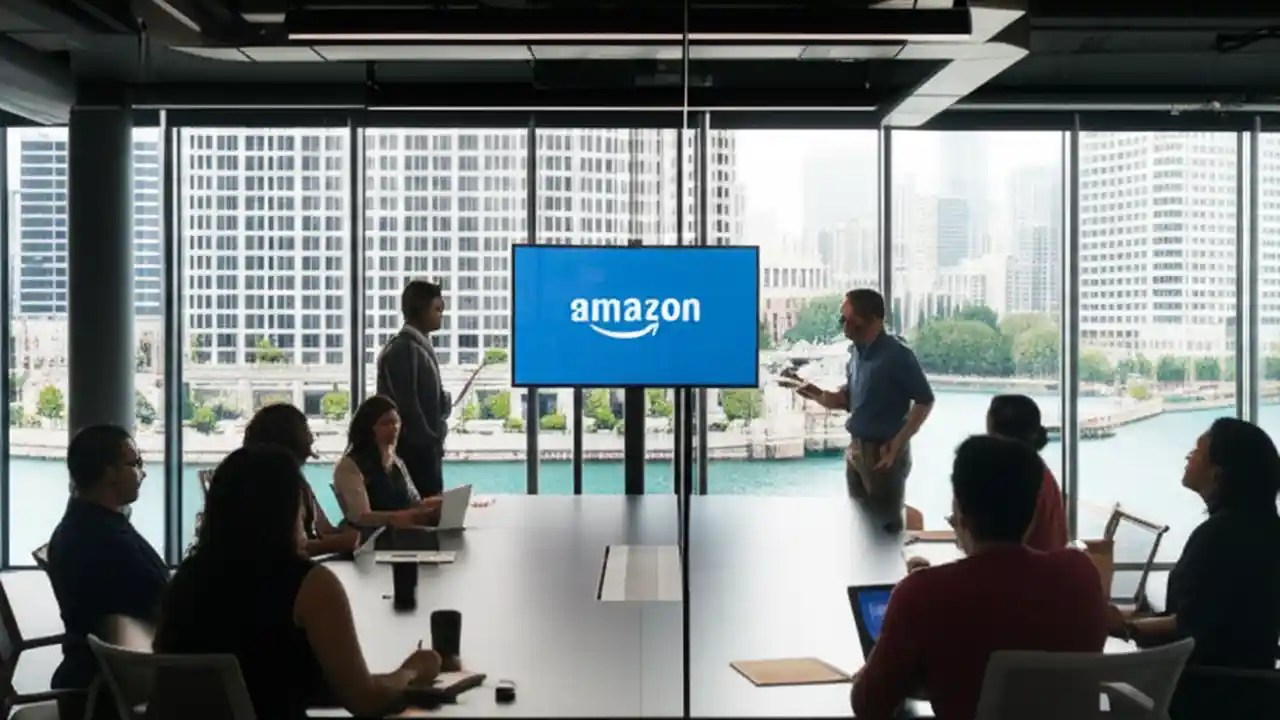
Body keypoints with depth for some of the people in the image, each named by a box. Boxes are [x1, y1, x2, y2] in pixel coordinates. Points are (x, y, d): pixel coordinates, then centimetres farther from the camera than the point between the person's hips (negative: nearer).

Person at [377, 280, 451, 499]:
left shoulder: (421, 346, 16)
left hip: (424, 448, 9)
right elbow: (406, 404, -17)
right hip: (415, 450, -9)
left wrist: (443, 401, 4)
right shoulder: (403, 348, -14)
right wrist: (429, 442, -15)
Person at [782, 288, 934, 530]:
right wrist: (812, 391, -4)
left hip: (884, 452, -8)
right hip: (856, 449, 8)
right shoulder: (856, 352, 4)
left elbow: (925, 401, -16)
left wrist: (897, 443, -18)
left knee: (886, 523, 7)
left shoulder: (897, 355, -21)